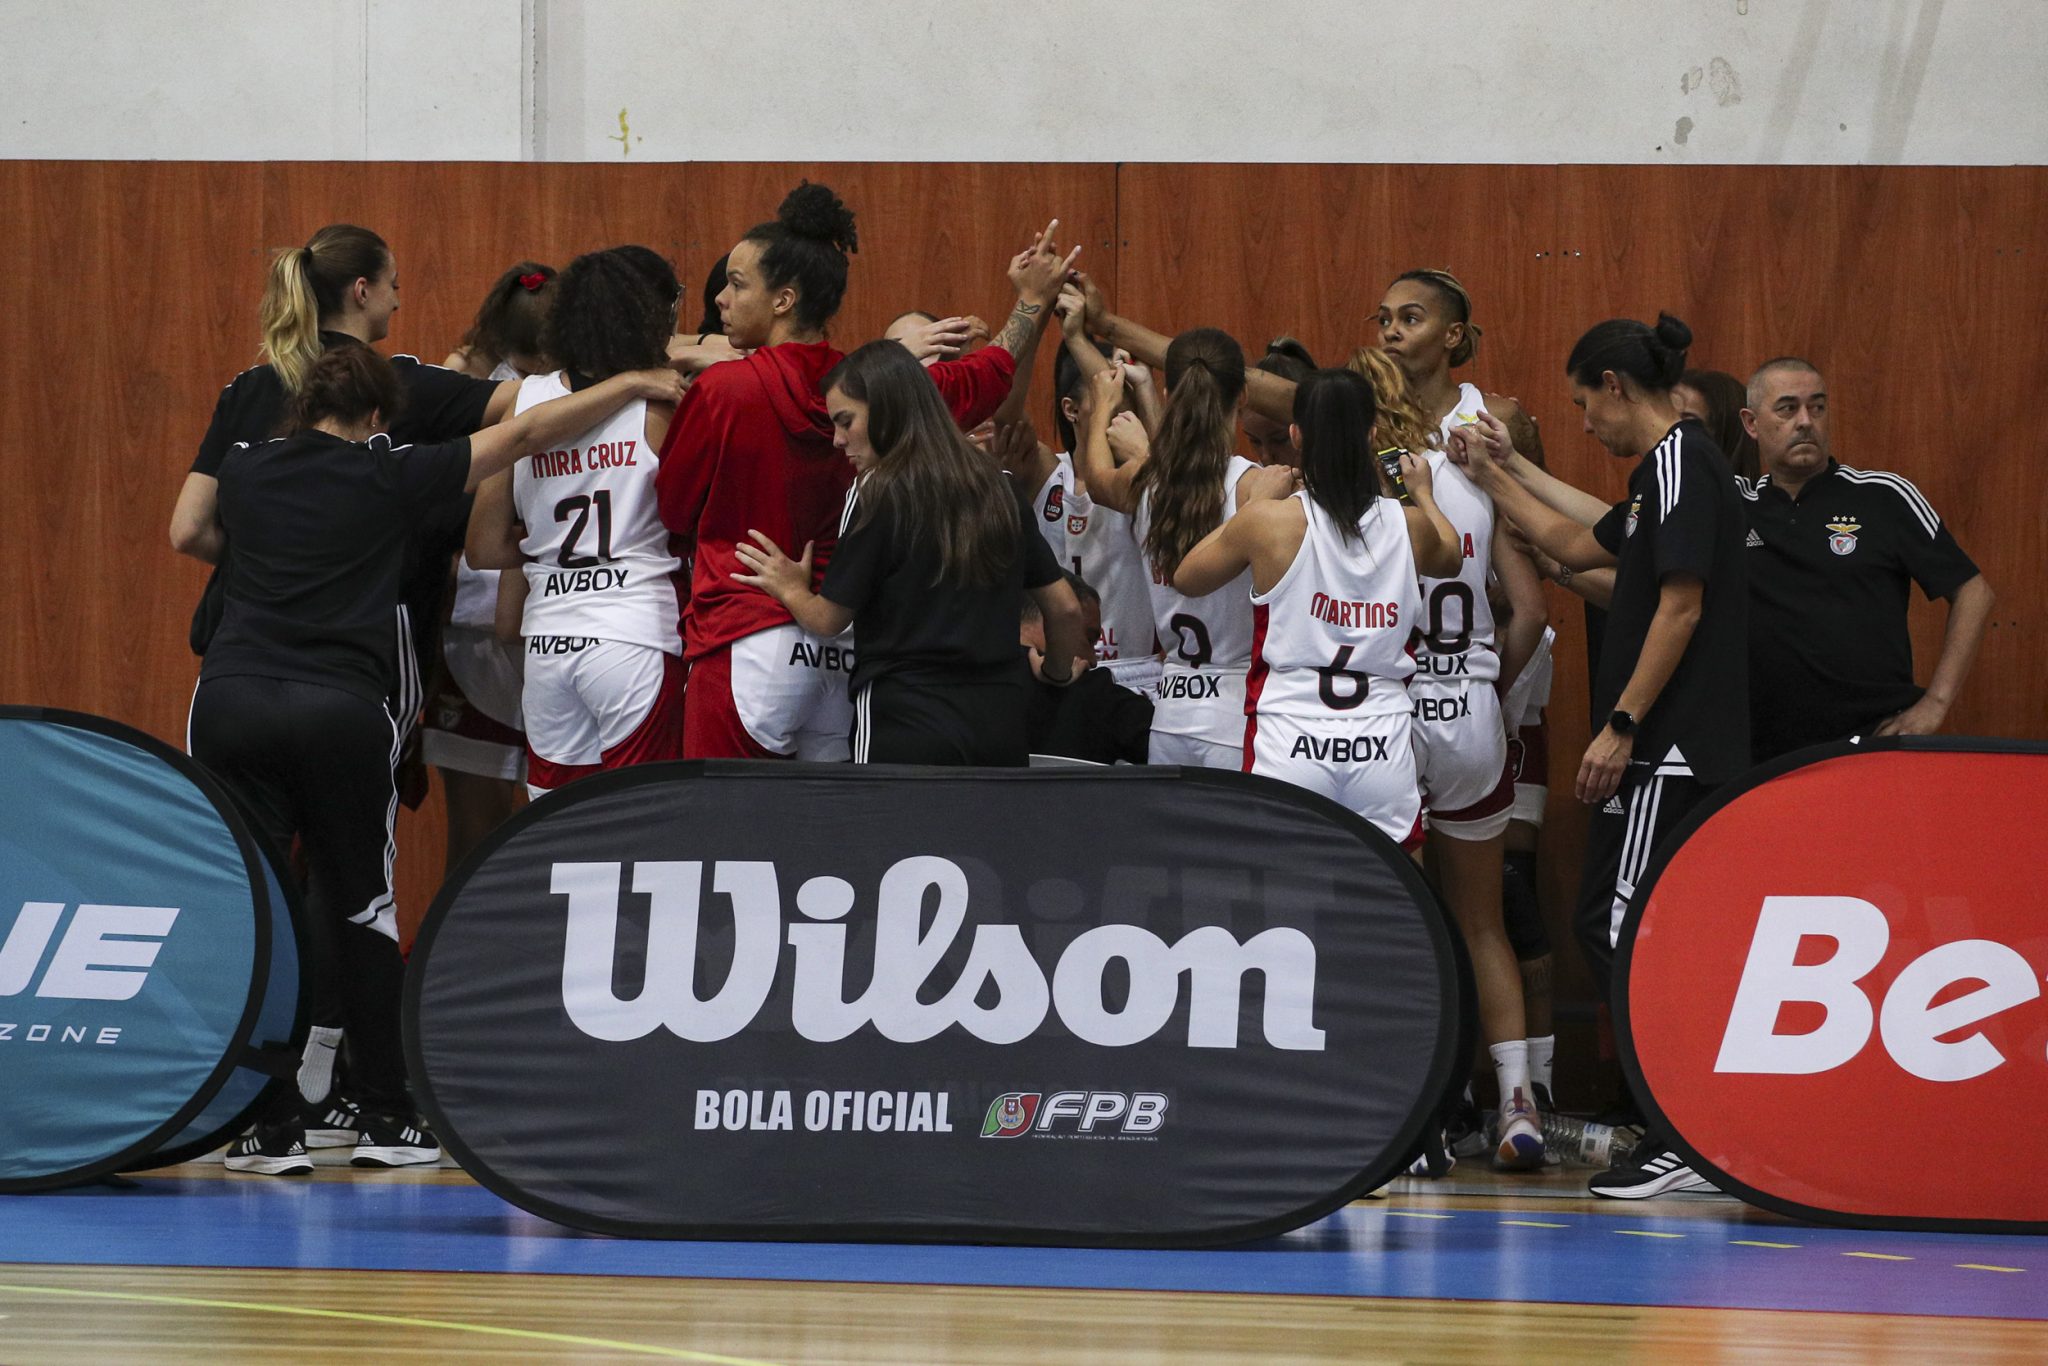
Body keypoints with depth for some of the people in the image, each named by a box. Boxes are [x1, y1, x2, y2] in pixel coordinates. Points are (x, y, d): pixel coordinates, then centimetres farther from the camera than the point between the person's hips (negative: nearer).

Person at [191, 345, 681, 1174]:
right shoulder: (387, 478, 7)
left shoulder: (242, 473, 14)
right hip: (341, 709, -1)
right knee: (357, 908, 13)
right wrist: (635, 386, 23)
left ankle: (271, 1128, -1)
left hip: (233, 698, 1)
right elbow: (524, 435, 14)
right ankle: (386, 1120, 17)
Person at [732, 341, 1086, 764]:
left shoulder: (882, 495, -7)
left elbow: (829, 620, -1)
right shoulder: (997, 490, 10)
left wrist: (791, 589, 20)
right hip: (1000, 725, 6)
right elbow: (1064, 608, 14)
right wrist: (1057, 674, 32)